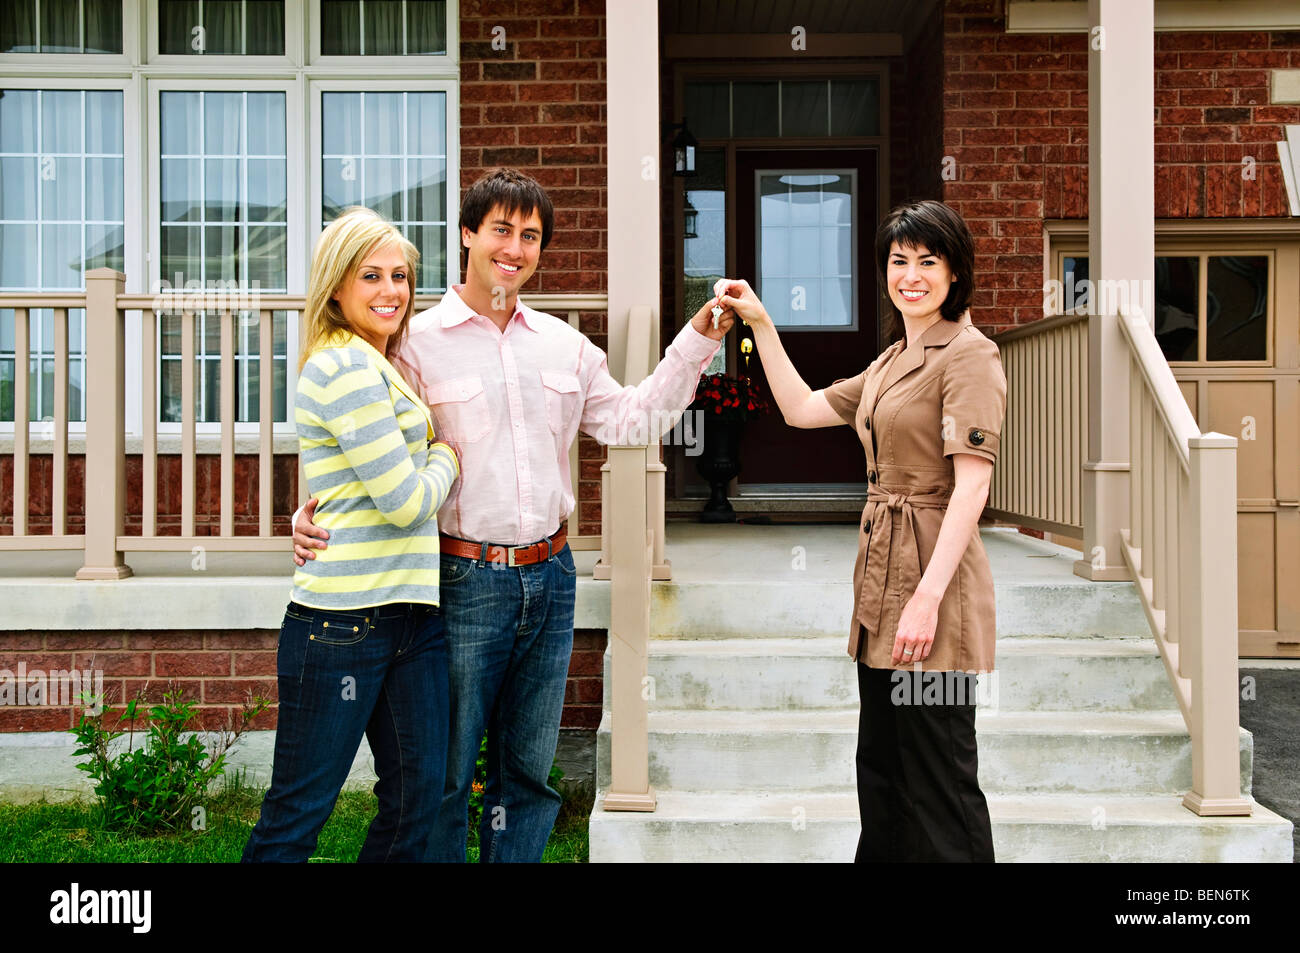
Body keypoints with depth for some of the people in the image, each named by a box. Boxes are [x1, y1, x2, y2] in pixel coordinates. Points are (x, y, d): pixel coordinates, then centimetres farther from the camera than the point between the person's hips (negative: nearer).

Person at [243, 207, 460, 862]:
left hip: (411, 612, 9)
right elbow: (407, 502, -13)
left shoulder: (377, 367, 19)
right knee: (297, 816, 2)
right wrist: (446, 455, 5)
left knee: (418, 801, 10)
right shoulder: (347, 368, -12)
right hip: (343, 620, -9)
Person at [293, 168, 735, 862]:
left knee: (528, 770, 15)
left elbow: (629, 419, 11)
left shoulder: (562, 343, 11)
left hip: (549, 575, 5)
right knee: (445, 772, 5)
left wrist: (696, 342, 4)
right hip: (463, 580, -5)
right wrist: (312, 518, -22)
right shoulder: (420, 342, -4)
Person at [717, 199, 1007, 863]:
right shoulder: (892, 361, 18)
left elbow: (972, 484, -18)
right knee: (881, 768, 18)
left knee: (938, 781, -2)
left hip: (933, 575, -9)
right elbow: (801, 409, 22)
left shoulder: (969, 354, -11)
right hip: (883, 582, 9)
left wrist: (928, 596, -24)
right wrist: (760, 324, 17)